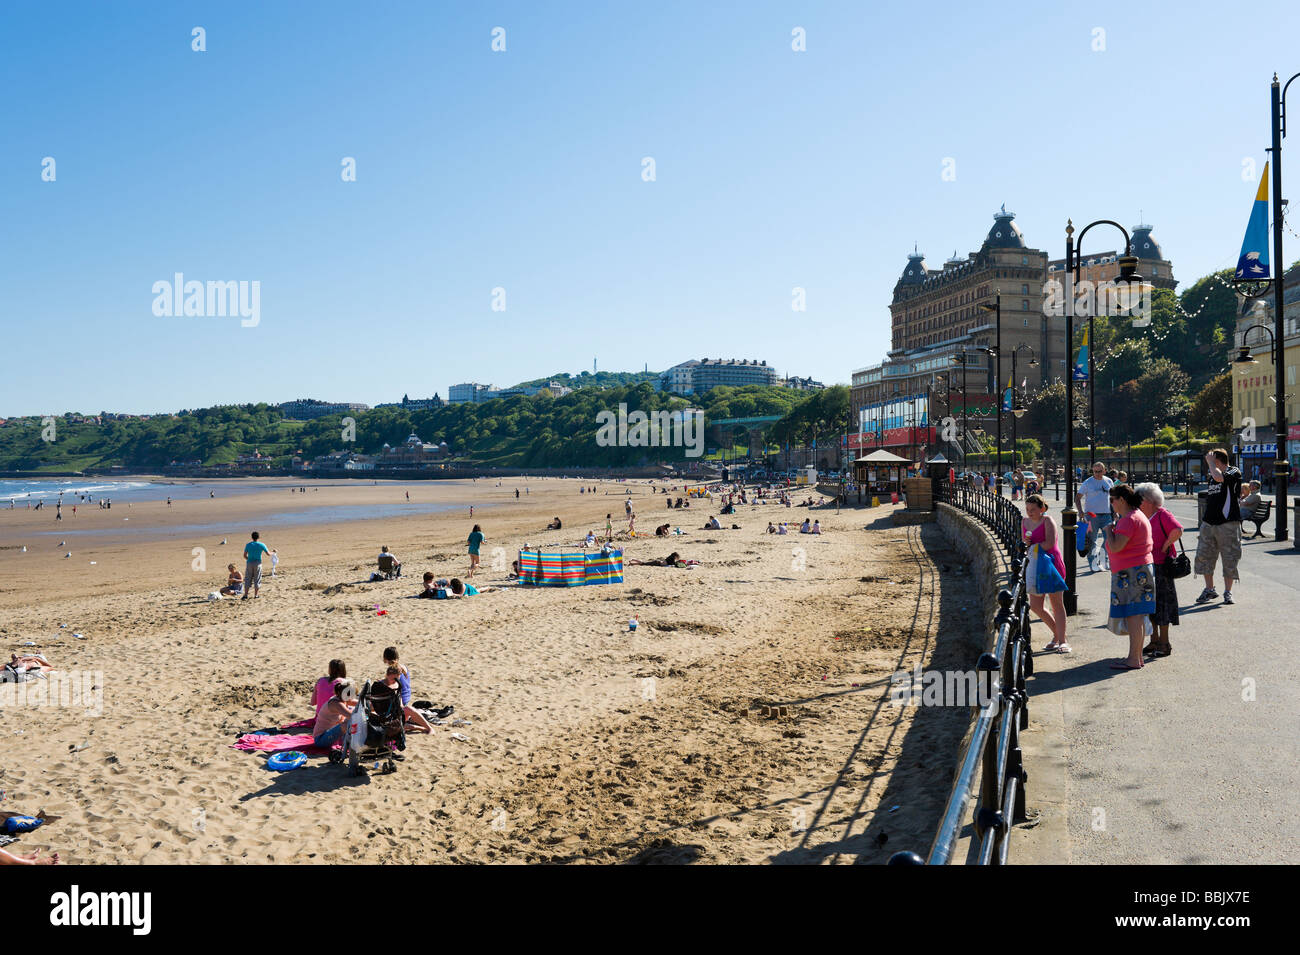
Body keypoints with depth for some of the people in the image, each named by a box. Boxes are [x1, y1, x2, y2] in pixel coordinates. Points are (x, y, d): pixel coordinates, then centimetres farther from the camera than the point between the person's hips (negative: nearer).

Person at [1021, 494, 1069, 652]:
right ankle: (1057, 634, 23)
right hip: (1036, 566, 7)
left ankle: (1062, 641, 3)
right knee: (1036, 606, 5)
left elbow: (1050, 543, -21)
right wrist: (1025, 543, -4)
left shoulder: (1047, 521, -9)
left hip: (1052, 563, -7)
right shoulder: (1024, 521, 11)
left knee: (1056, 603, -3)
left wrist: (1033, 547, -13)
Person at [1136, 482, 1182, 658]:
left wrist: (1164, 546, -18)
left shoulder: (1162, 515, -12)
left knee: (1161, 603, -1)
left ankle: (1164, 645, 7)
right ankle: (1154, 642, 21)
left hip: (1160, 567, -8)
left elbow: (1178, 531, -28)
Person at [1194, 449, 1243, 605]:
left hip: (1228, 524, -7)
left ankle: (1228, 592, 11)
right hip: (1209, 523, 7)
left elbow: (1219, 477, -28)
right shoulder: (1212, 477, 17)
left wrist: (1210, 461, -13)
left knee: (1229, 559, 0)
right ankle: (1209, 590, 17)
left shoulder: (1234, 472, -5)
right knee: (1203, 556, 5)